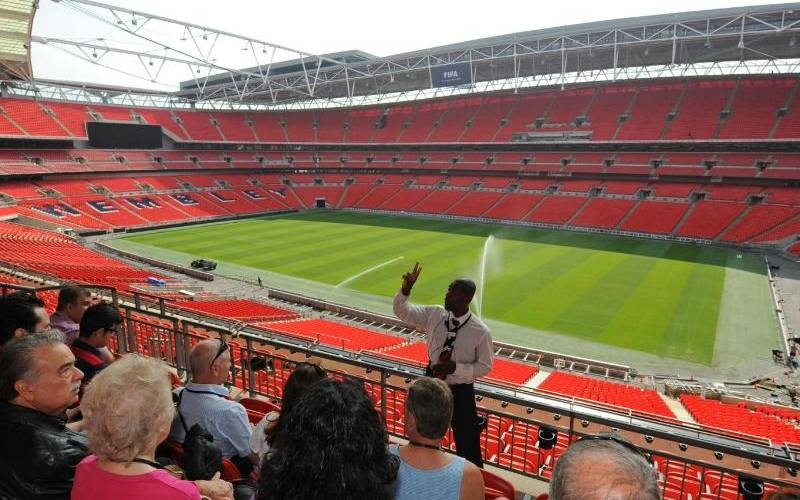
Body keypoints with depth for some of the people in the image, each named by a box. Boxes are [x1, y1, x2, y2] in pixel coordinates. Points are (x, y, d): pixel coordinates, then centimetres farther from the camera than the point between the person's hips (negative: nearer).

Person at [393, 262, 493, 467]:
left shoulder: (480, 331, -20)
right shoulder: (434, 314, -10)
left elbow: (485, 366, -10)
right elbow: (402, 311, -2)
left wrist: (455, 368, -23)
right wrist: (405, 290, -20)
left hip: (460, 392, -4)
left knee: (468, 445, 11)